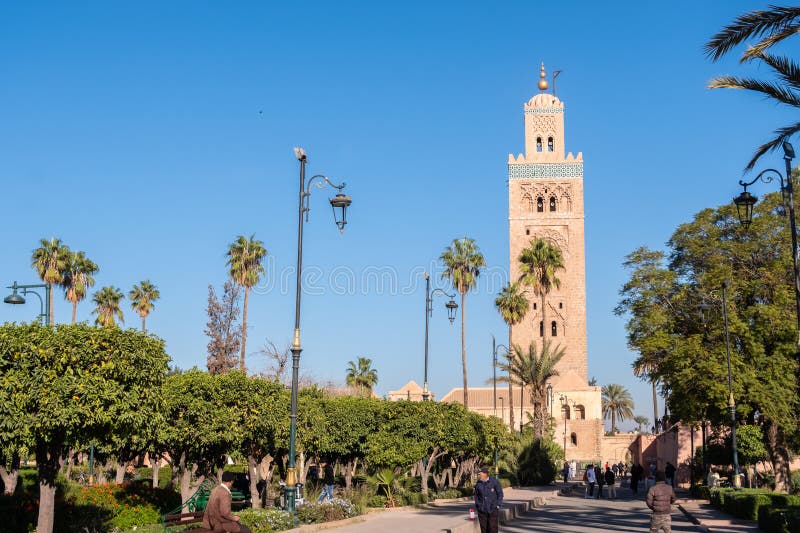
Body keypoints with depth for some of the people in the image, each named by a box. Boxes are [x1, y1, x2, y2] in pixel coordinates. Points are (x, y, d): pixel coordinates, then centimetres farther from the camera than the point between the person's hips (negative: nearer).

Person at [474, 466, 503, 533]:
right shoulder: (478, 484, 2)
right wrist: (477, 507, 9)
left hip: (493, 510, -3)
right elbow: (476, 496, 15)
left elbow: (500, 494, 1)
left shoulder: (494, 482, -5)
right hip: (482, 511, 3)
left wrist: (498, 505, -4)